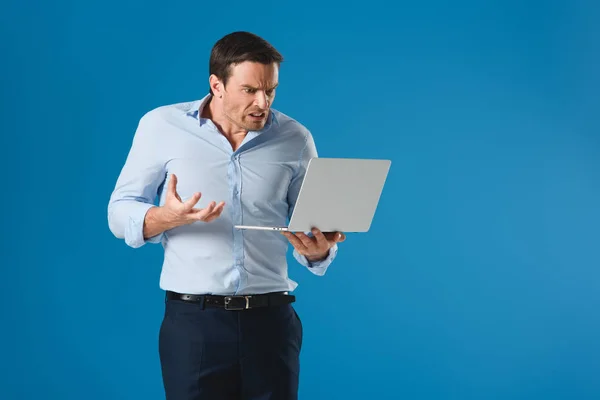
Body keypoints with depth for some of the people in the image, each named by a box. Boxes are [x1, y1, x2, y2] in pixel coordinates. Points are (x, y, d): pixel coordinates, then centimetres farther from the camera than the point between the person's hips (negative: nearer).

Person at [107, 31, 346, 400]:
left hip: (272, 321, 2)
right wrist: (167, 217, -20)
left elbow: (316, 234, 10)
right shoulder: (162, 125, 0)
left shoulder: (296, 139, 4)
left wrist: (318, 249, -13)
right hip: (193, 322, -1)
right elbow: (120, 214, 1)